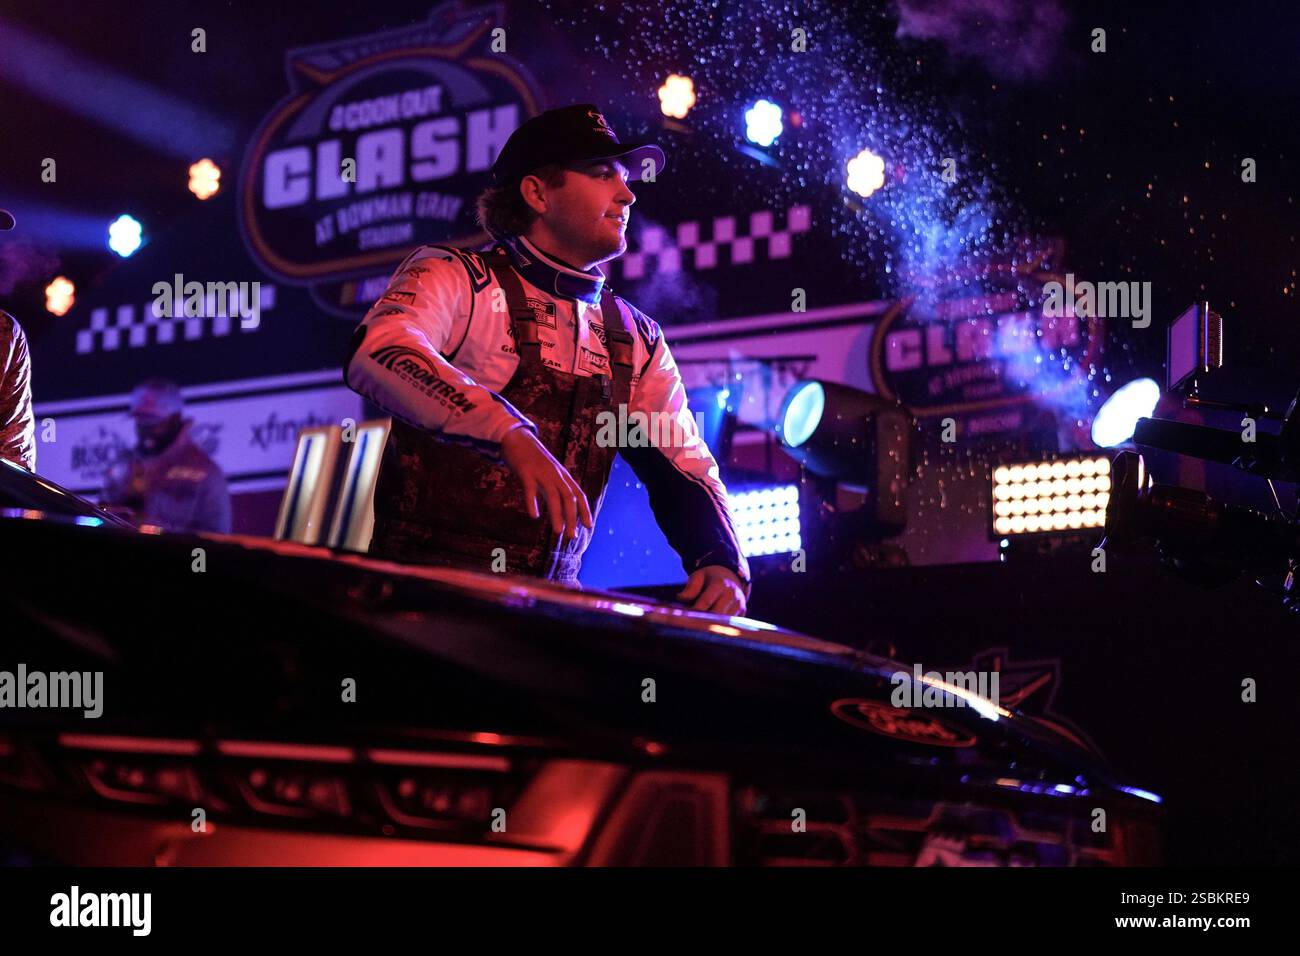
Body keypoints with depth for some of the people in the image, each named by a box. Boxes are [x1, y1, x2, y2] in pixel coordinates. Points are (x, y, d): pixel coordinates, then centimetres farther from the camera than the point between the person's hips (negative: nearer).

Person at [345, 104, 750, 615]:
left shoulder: (636, 341, 14)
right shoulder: (455, 277, -3)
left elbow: (686, 468, 11)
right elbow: (377, 353, -23)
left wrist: (723, 565, -11)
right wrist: (513, 433, -37)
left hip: (552, 602, 5)